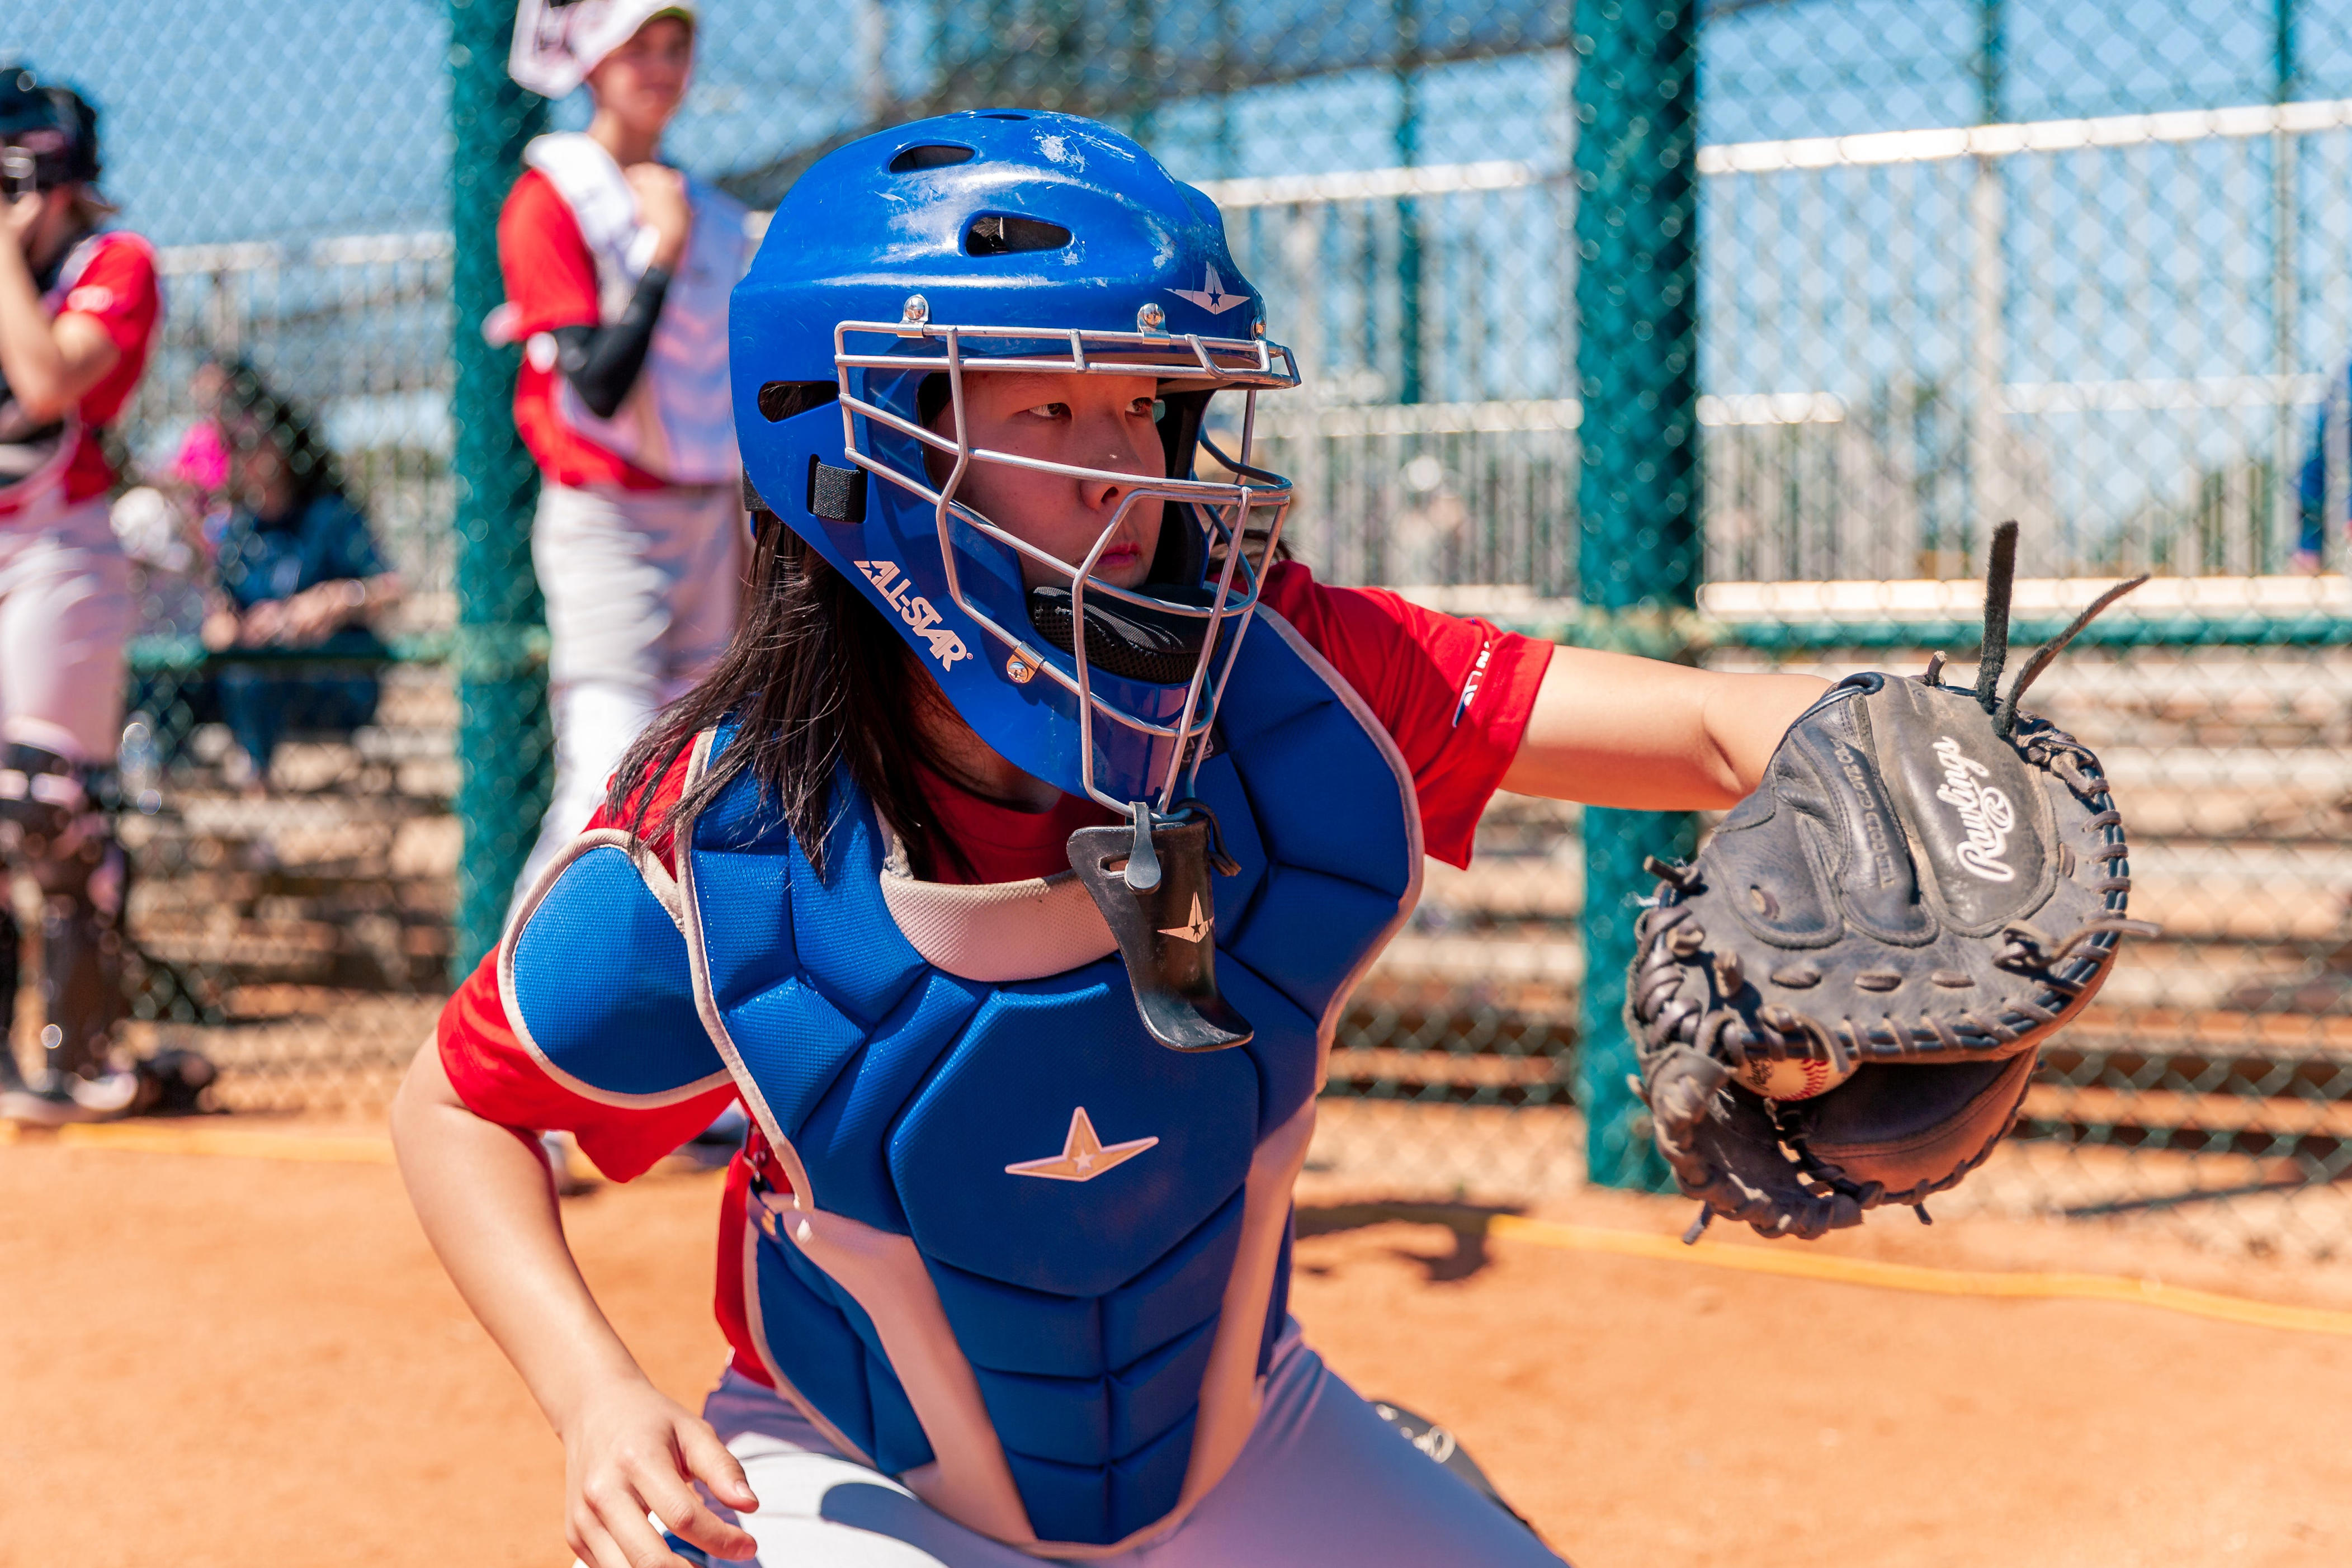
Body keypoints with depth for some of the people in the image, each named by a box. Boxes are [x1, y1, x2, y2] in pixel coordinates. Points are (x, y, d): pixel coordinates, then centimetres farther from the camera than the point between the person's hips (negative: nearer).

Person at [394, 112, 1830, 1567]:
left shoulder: (1285, 680, -22)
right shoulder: (716, 849, -24)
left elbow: (1712, 731, -31)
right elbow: (461, 1103, -9)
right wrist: (597, 1397, -24)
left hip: (1232, 1438, 3)